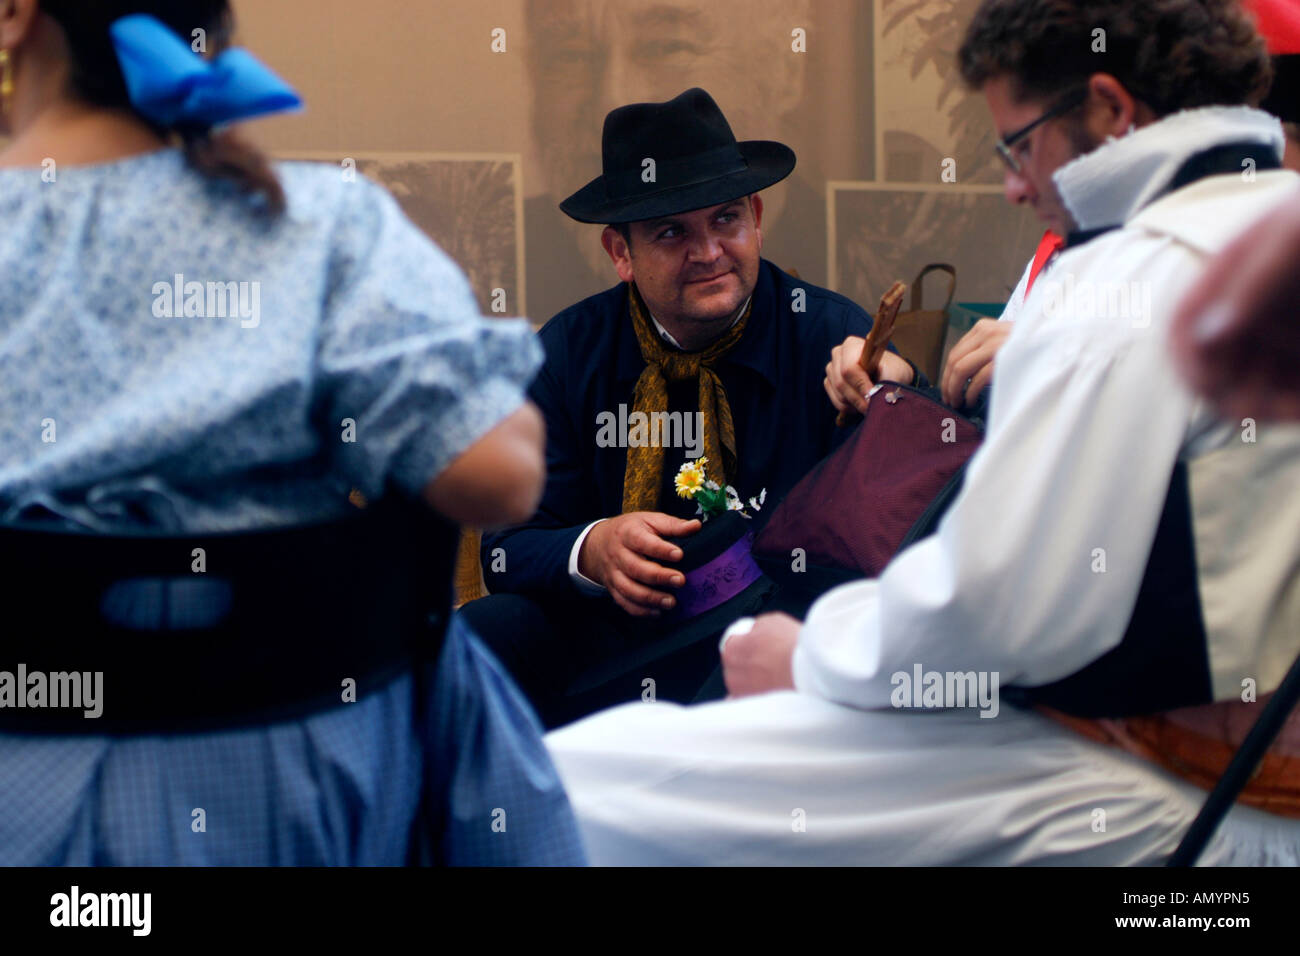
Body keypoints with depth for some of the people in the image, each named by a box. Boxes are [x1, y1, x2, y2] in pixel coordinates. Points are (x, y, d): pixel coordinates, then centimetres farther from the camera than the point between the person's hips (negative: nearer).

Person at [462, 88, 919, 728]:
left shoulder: (830, 338, -5)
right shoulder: (570, 352, 3)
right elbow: (506, 547, 3)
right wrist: (591, 550, -19)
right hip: (614, 639, 3)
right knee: (486, 632, -24)